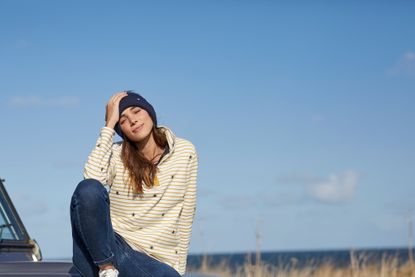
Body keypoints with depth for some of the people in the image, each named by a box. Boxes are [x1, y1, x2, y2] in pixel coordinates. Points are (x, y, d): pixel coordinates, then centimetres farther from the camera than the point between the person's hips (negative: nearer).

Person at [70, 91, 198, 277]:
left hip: (154, 260, 1)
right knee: (88, 189, -30)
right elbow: (92, 178, -19)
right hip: (107, 249, 0)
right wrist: (109, 124, -11)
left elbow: (186, 215, 8)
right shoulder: (117, 154, 4)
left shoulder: (185, 152, 6)